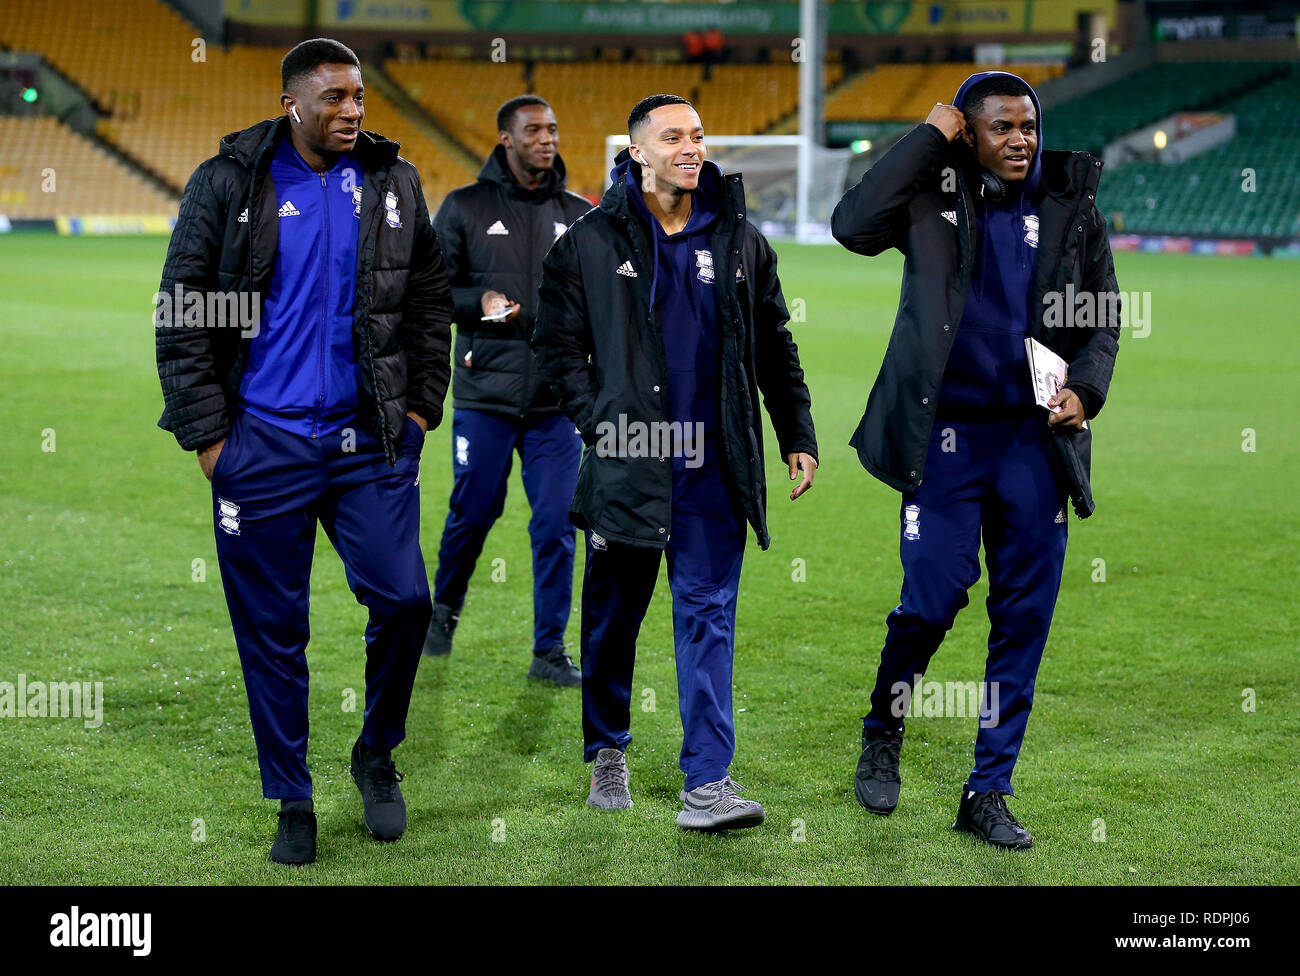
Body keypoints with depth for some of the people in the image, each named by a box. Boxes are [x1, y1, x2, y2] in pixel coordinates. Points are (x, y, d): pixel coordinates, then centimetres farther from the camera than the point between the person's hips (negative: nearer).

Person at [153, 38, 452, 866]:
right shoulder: (229, 184, 0)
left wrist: (419, 408, 5)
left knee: (404, 598, -6)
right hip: (263, 442, -2)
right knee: (273, 628, 3)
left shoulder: (393, 184, 8)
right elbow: (182, 313, 0)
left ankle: (377, 753, 20)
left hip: (371, 439, 2)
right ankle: (292, 800, 16)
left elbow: (430, 301, 14)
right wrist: (207, 433, -4)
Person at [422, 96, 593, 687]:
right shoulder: (465, 207, 2)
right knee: (472, 512, 8)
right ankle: (445, 609, 36)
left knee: (556, 526, -2)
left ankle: (549, 652, 7)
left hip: (556, 398, 2)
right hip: (484, 394, -2)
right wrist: (481, 301, -15)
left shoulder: (578, 217, 10)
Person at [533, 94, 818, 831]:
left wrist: (798, 436, 11)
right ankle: (608, 752, 30)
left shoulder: (740, 242, 9)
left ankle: (707, 783, -5)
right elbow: (559, 345, 4)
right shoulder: (591, 243, 1)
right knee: (615, 611, 9)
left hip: (713, 465, 1)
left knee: (708, 614, -3)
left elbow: (775, 348, 16)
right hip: (627, 462, -1)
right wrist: (598, 420, -7)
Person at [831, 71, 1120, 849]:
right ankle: (884, 734, 23)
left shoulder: (1073, 208, 4)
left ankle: (989, 793, 14)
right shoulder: (935, 197, -2)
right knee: (933, 599, -6)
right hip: (948, 435, -3)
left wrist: (1086, 390, -8)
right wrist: (928, 137, -14)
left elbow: (1104, 319, 11)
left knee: (1025, 616, 4)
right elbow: (853, 226, -19)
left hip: (1035, 438, 3)